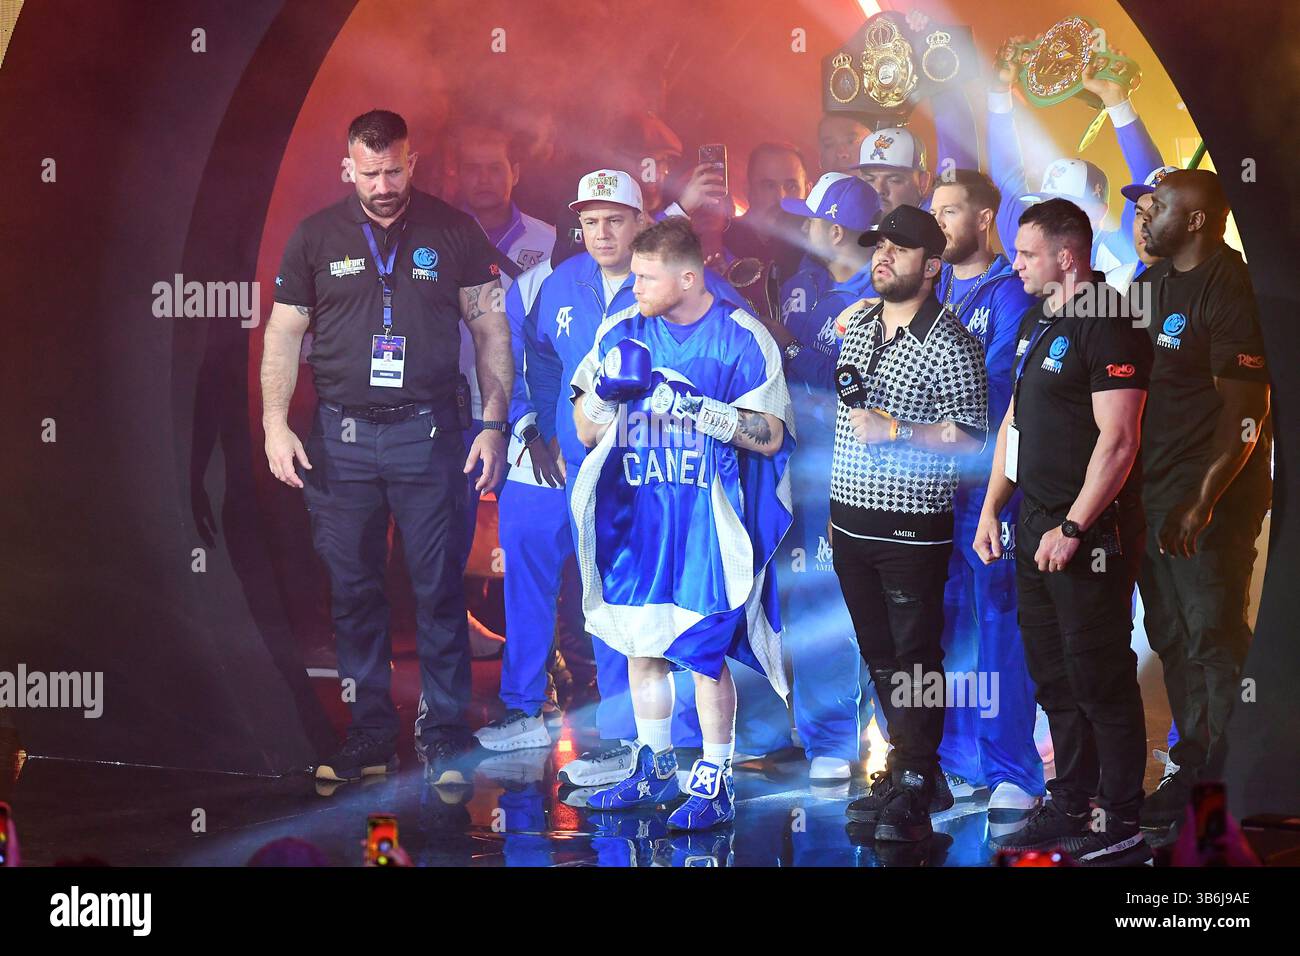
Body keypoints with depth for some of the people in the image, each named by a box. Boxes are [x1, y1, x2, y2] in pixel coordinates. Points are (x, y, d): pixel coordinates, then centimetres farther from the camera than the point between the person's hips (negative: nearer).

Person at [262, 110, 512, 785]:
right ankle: (370, 732, 13)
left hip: (428, 431, -2)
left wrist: (494, 425, -2)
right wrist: (275, 425, 0)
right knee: (352, 589, 5)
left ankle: (443, 731, 7)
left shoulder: (454, 233, 4)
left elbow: (491, 332, 6)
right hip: (341, 437, 2)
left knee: (439, 588, -2)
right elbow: (283, 337, 10)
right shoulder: (316, 237, 7)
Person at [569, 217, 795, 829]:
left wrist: (694, 404, -22)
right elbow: (587, 432, 10)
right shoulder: (622, 333, 8)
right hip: (638, 519, 5)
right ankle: (654, 770, 26)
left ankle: (714, 784, 5)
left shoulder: (742, 337, -7)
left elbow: (770, 436, -12)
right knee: (641, 644, 11)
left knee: (704, 651, -5)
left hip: (708, 520, -5)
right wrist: (605, 389, -12)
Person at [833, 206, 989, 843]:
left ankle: (913, 790, 2)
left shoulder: (951, 346, -11)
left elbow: (970, 438, -12)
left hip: (913, 529, -7)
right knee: (879, 653, 12)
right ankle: (912, 769, 22)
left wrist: (896, 430, -21)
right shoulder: (858, 326, 12)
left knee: (915, 657, -4)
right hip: (850, 522, 7)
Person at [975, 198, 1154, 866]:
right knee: (1054, 678, 14)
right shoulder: (1035, 321, 15)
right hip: (1037, 527, 9)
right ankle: (1069, 810, 24)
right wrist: (991, 508, 16)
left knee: (1100, 679, -3)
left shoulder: (1107, 327, -14)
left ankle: (1122, 827, 4)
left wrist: (1073, 527, -20)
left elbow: (1118, 440, -19)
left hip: (1088, 534, -9)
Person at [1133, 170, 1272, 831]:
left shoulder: (1231, 289, -14)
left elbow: (1245, 411, -18)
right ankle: (1194, 765, 23)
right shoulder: (1152, 284, 13)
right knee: (1171, 638, 13)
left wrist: (1202, 502, -24)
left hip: (1210, 500, -9)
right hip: (1149, 491, 9)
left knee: (1214, 638, -5)